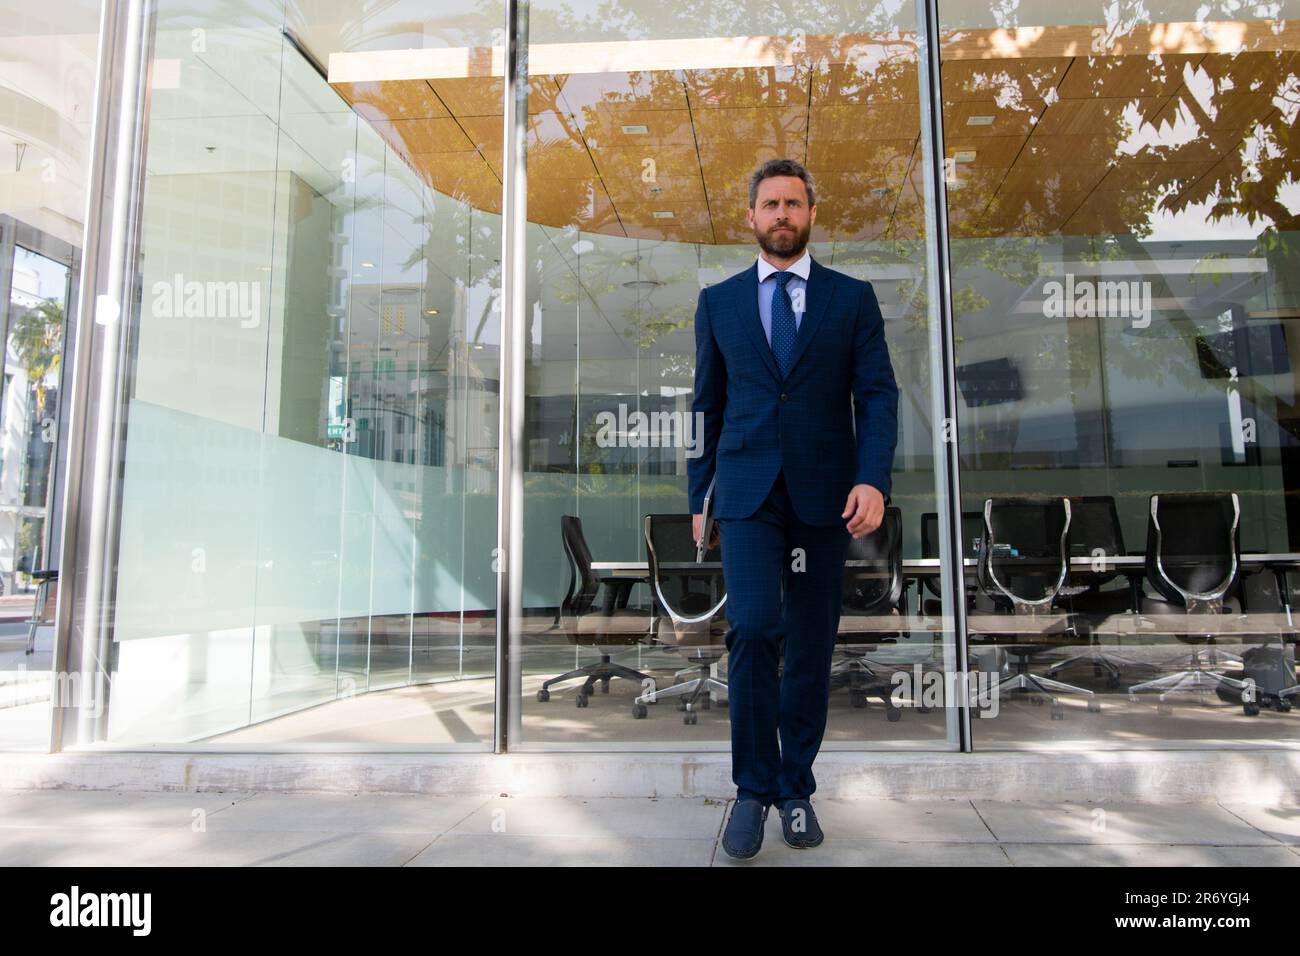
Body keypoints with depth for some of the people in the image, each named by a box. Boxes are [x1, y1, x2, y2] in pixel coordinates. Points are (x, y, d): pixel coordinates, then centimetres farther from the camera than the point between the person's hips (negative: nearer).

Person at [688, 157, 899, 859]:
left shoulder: (852, 298, 8)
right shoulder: (718, 302, 11)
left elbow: (878, 395, 1)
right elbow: (707, 405, 12)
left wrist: (872, 478, -15)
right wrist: (697, 498, 10)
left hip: (824, 496, 1)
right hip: (747, 492, 0)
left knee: (811, 646, 7)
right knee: (754, 628, -16)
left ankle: (796, 788, 24)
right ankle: (753, 788, 2)